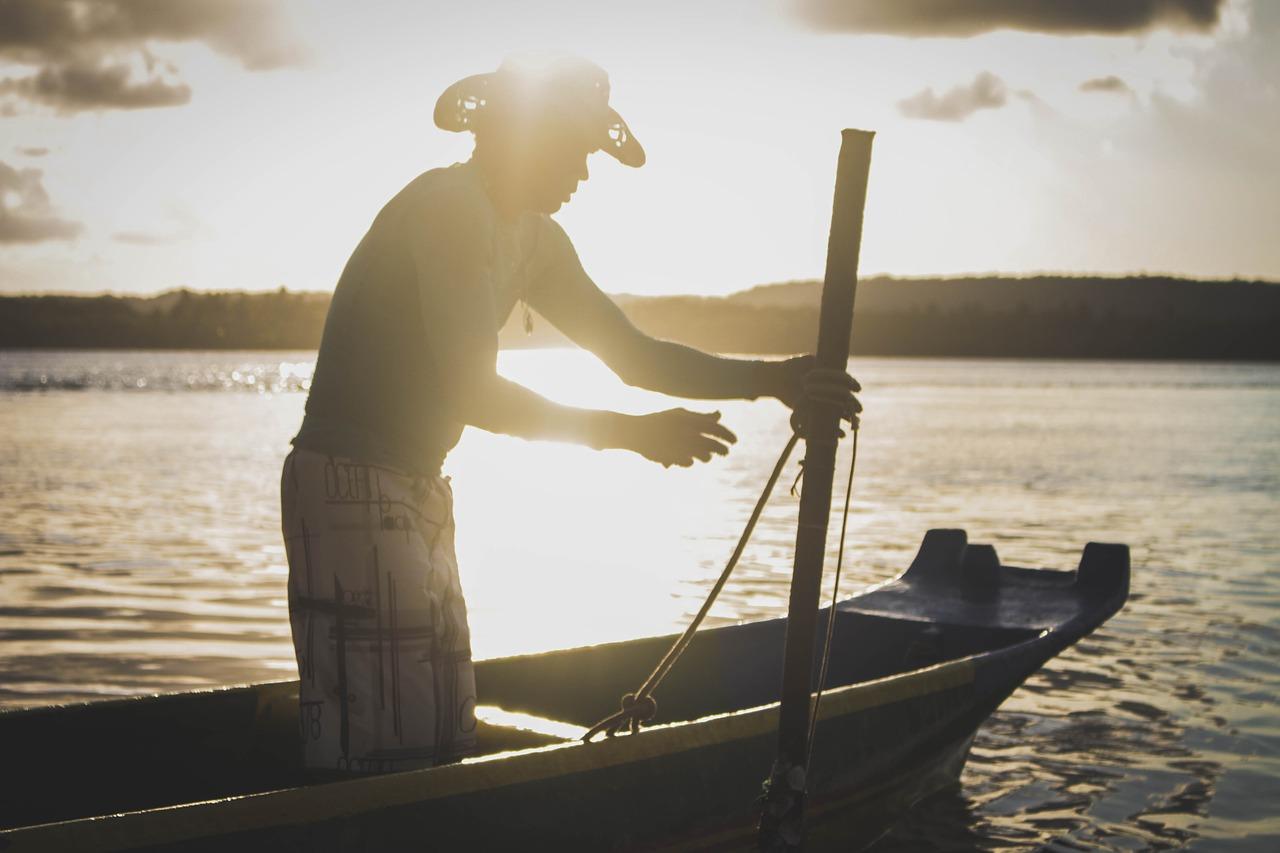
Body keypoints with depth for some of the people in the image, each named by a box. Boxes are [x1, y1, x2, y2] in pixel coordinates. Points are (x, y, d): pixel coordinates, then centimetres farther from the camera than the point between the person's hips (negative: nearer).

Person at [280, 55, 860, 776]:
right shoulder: (445, 206, -16)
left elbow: (634, 354, 14)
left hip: (418, 494, 10)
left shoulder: (535, 241, 13)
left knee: (446, 740, 13)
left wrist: (768, 378, 1)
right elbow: (467, 390, -23)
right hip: (352, 489, -10)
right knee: (387, 752, -11)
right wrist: (627, 432, -21)